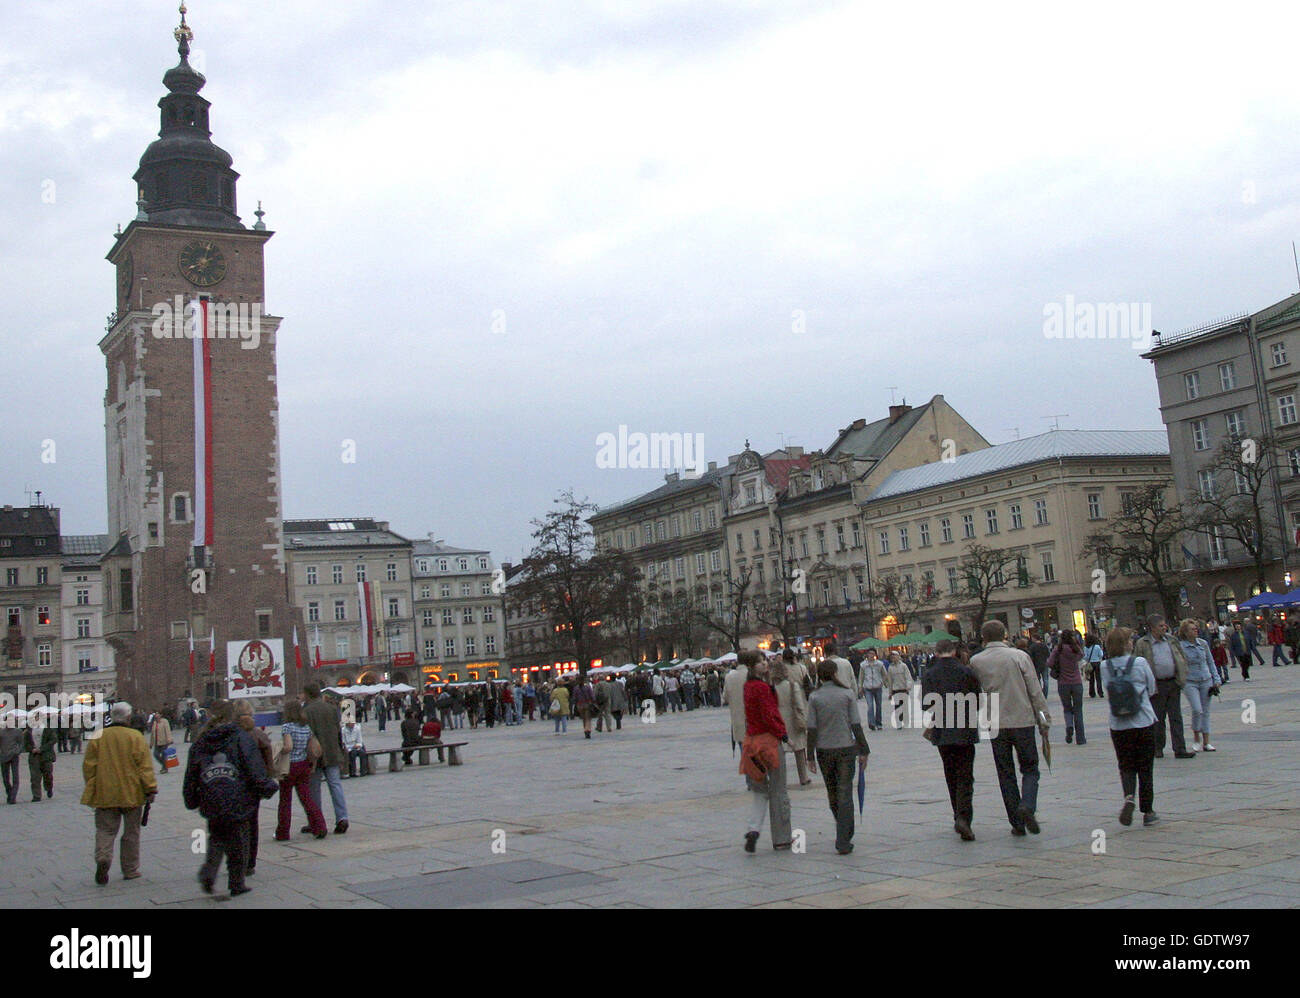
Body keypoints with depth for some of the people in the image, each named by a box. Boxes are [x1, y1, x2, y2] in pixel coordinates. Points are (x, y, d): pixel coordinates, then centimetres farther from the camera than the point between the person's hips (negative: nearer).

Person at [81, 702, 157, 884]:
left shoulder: (97, 737, 0)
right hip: (132, 794, -1)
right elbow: (145, 767, -9)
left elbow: (89, 766, 3)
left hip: (105, 794, 1)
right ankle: (130, 870, 16)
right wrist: (151, 789, -4)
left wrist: (91, 790, 14)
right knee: (131, 832, 11)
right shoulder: (136, 737, -7)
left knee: (105, 829, 7)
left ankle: (103, 858, -19)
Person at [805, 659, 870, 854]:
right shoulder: (847, 694, -4)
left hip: (824, 750, 1)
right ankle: (843, 841, -5)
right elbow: (856, 725, -6)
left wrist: (810, 756, 1)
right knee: (845, 793, 1)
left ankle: (845, 832, 32)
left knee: (832, 793, 17)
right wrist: (863, 751, 1)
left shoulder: (814, 697, -3)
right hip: (846, 748, -1)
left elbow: (812, 729, -5)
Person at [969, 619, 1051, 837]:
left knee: (1005, 774, 9)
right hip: (1022, 721, -1)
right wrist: (1044, 720, 3)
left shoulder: (976, 661, 0)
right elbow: (1035, 691, -3)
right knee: (1030, 769, 11)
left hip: (995, 725, 1)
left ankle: (1017, 822, 9)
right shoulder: (1019, 656, -4)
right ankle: (1027, 806, -13)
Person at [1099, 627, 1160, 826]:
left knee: (1126, 766, 13)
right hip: (1144, 723, -2)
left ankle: (1129, 796, -14)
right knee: (1145, 768, 10)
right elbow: (1152, 689, 2)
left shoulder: (1105, 667, -4)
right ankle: (1148, 812, 14)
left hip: (1118, 726, 2)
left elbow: (1108, 692, 5)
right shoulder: (1140, 663, -10)